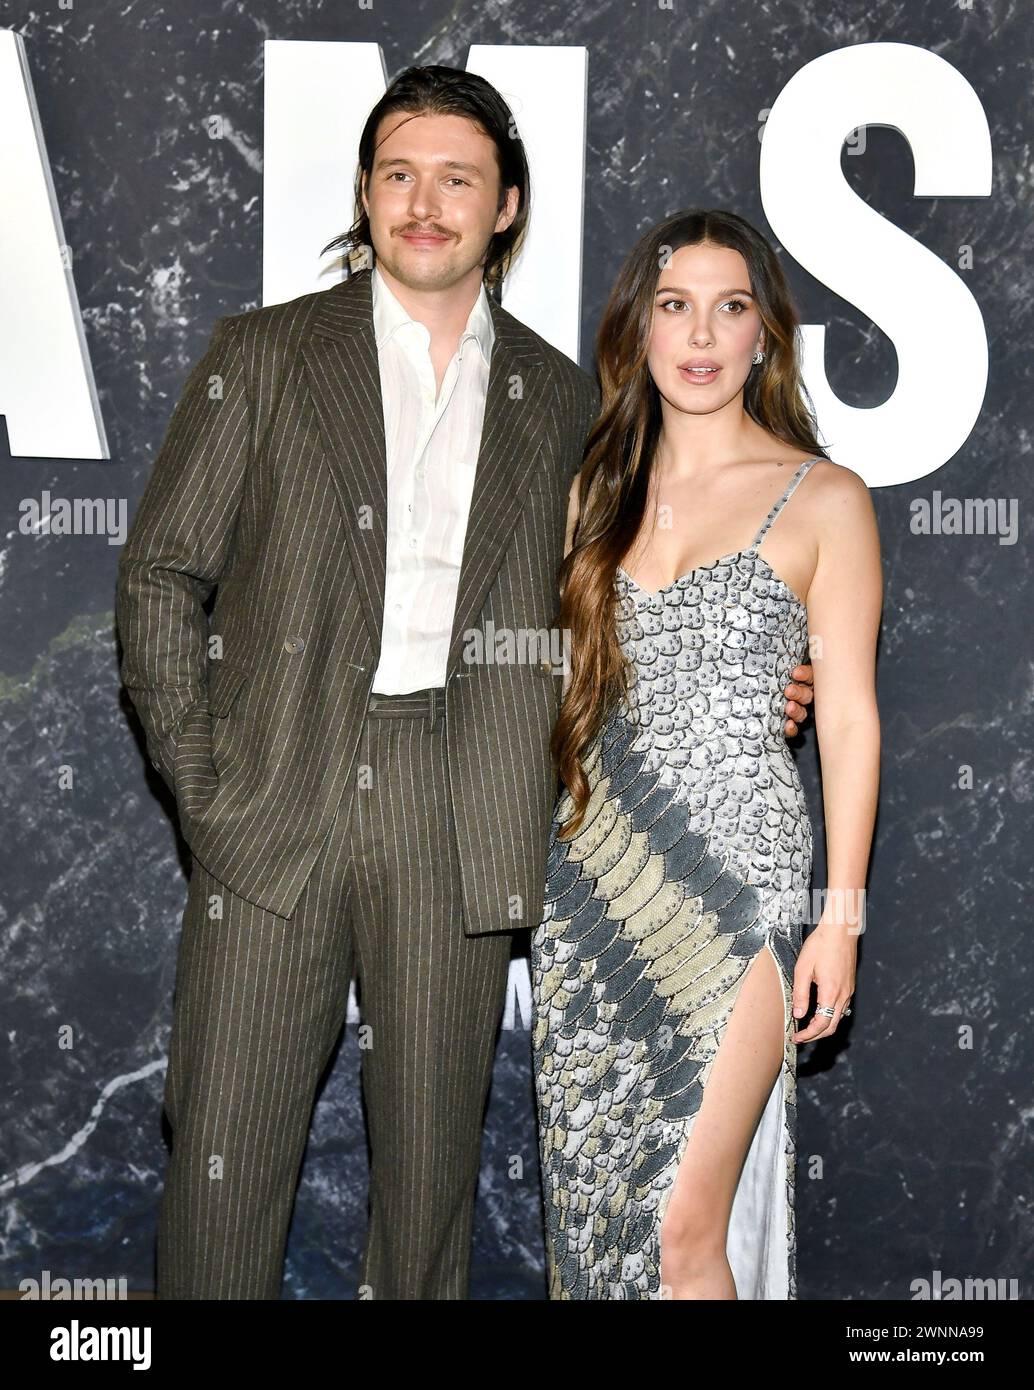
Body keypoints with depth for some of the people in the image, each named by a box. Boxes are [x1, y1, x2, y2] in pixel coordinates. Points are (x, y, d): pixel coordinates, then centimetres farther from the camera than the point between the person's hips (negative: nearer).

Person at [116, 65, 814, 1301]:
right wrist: (198, 784, -3)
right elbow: (162, 575, 6)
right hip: (275, 806, -1)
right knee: (223, 1152, 1)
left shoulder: (562, 401, 12)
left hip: (459, 824, 1)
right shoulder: (262, 354, 7)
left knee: (432, 1151, 9)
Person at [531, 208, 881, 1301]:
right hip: (594, 872, 5)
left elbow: (848, 718, -2)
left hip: (737, 874, -4)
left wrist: (841, 917, -6)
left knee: (685, 1224, -8)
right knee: (591, 1192, 8)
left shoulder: (823, 500, 0)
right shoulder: (599, 492, 12)